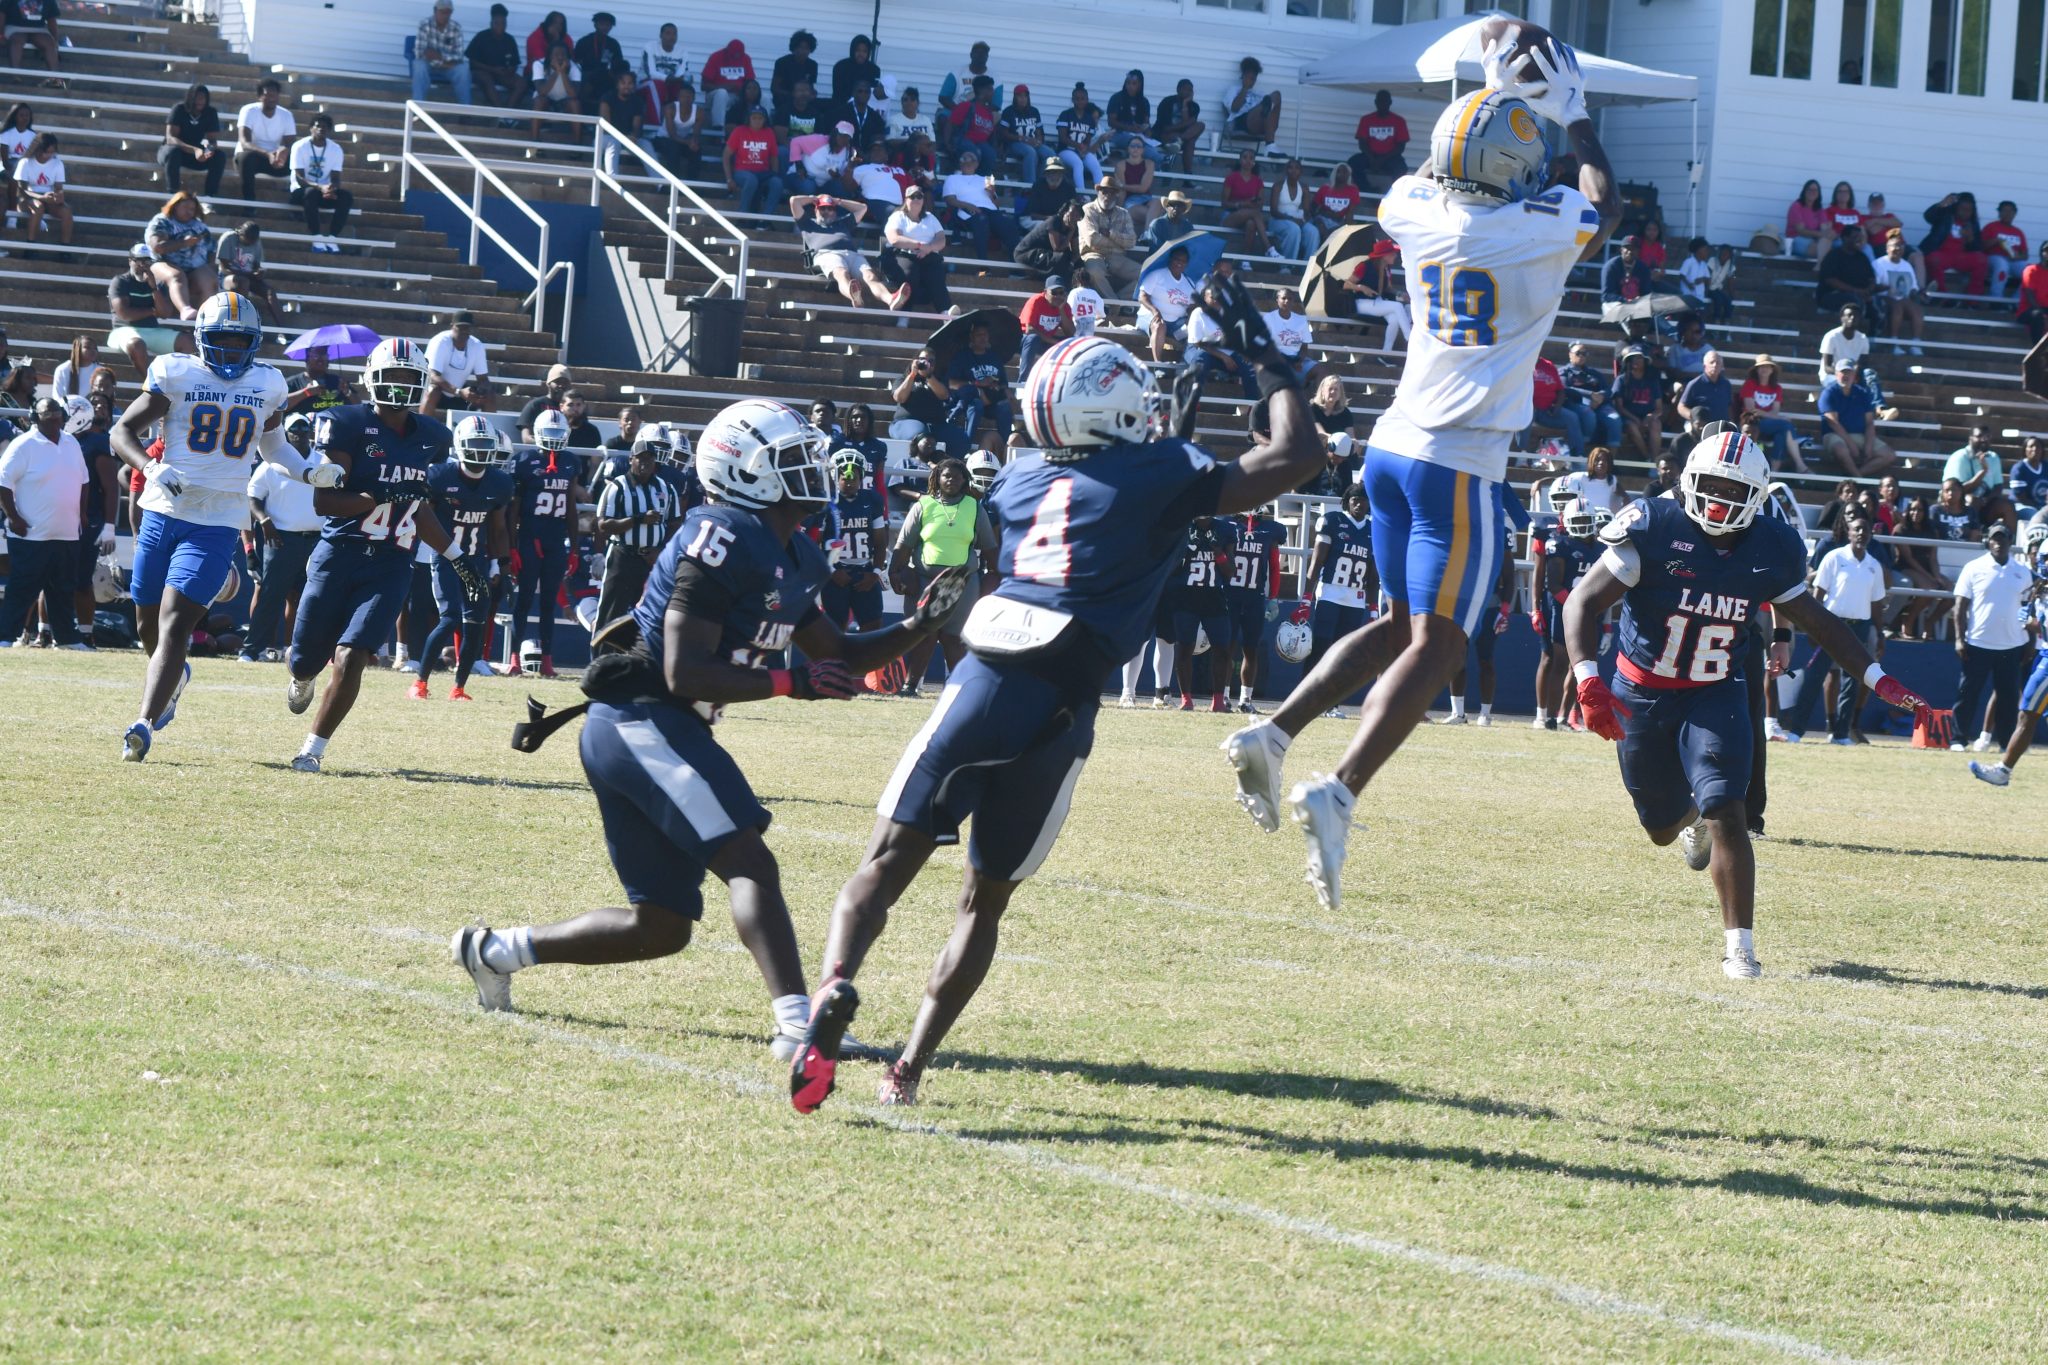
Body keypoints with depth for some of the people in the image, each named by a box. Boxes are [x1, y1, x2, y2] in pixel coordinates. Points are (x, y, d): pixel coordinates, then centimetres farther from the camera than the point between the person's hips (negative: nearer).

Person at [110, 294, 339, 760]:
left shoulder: (267, 385, 7)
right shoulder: (177, 374, -2)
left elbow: (272, 444, 24)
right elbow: (123, 432, -4)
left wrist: (310, 473, 6)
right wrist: (151, 467, -24)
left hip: (217, 523, -1)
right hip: (164, 511, 1)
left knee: (174, 624, -14)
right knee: (149, 622, 14)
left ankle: (145, 724, -20)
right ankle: (174, 676, 47)